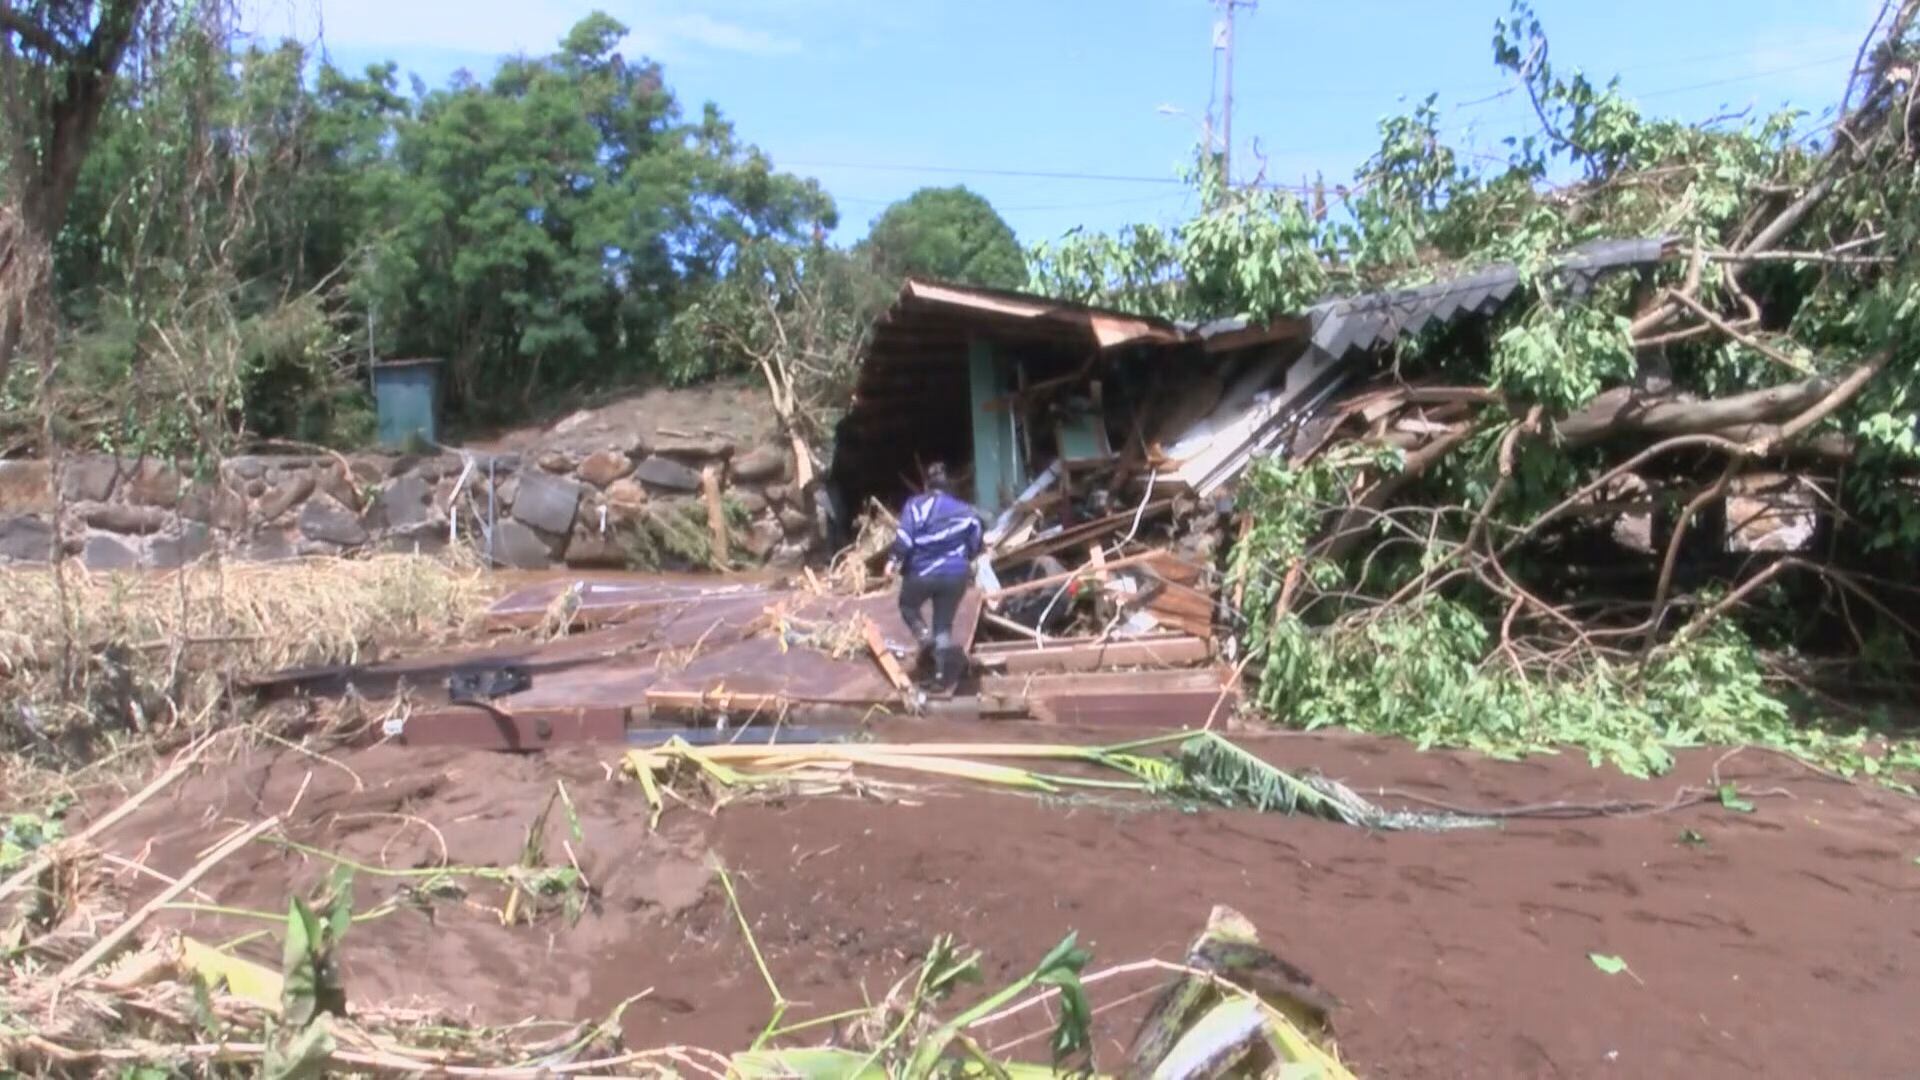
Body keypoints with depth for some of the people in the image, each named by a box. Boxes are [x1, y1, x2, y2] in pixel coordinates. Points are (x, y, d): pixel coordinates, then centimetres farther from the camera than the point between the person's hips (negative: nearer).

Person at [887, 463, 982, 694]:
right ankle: (943, 678, 5)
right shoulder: (964, 510, 7)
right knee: (944, 624, 14)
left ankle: (926, 637, -5)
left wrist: (896, 560, -2)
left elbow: (904, 539, -15)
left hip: (922, 573, -3)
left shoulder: (916, 505, -4)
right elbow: (975, 546, 11)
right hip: (955, 574, 3)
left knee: (908, 607, 24)